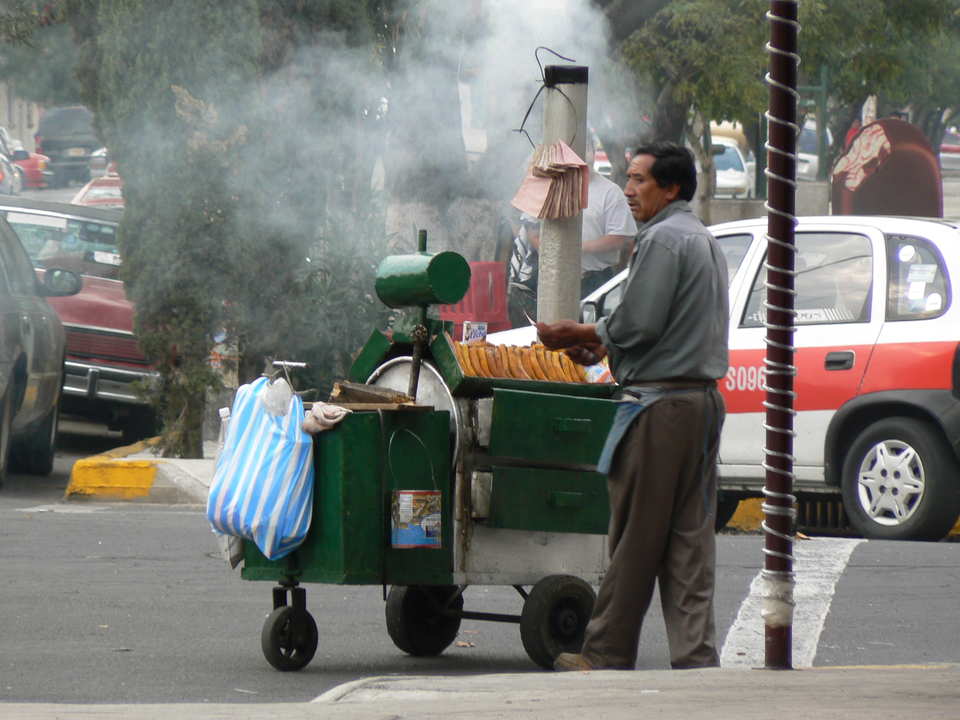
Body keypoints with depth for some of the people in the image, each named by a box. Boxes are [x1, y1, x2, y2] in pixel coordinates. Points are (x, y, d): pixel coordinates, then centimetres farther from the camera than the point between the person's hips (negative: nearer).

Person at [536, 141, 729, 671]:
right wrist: (603, 344, 16)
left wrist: (576, 334, -4)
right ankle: (695, 660, 1)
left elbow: (639, 324, -17)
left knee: (635, 541, -2)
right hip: (703, 399, 10)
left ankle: (607, 655, 4)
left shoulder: (662, 239, -11)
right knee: (689, 544, 6)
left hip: (659, 405, -10)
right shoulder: (704, 240, 21)